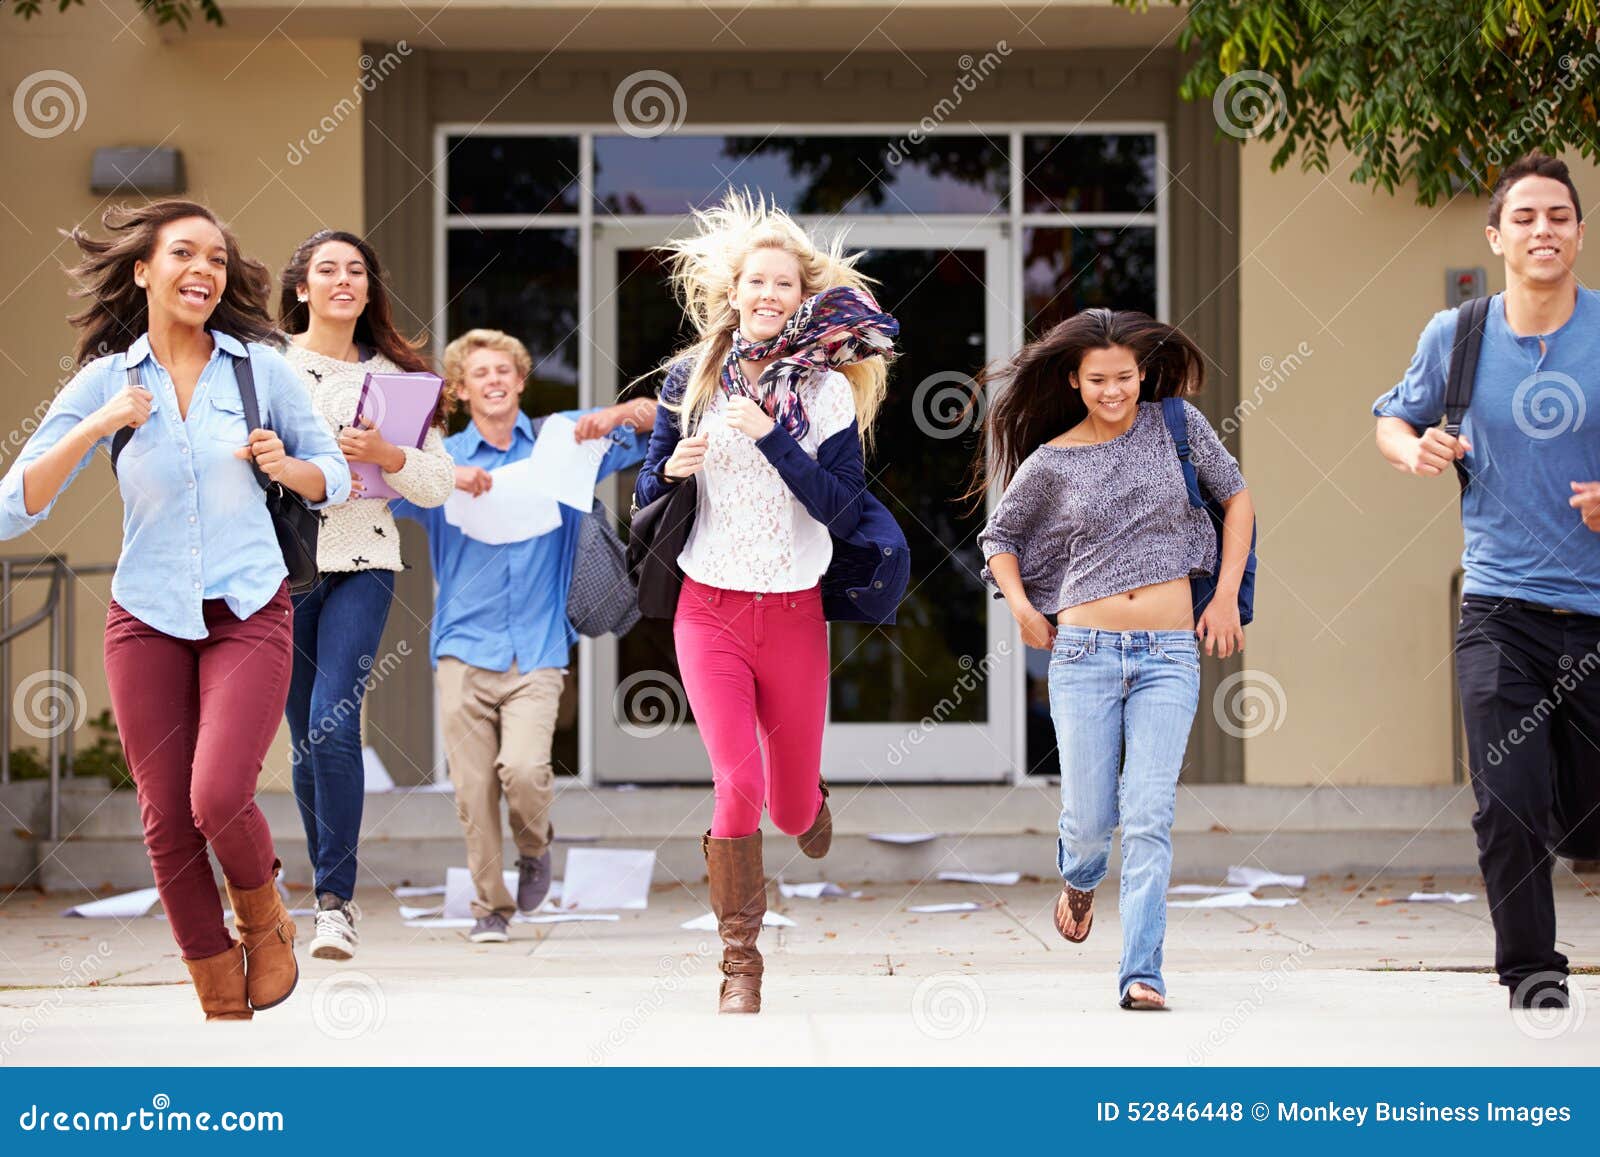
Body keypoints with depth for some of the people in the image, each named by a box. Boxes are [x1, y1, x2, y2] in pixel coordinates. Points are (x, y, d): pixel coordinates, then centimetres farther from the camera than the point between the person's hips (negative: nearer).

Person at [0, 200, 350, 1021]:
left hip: (248, 614, -1)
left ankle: (264, 921, 12)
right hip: (148, 619, 2)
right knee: (167, 821, 1)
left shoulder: (262, 369, -1)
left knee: (219, 797, -20)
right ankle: (222, 1006, 15)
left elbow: (333, 478, 10)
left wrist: (284, 466, -11)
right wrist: (94, 429, -17)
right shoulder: (105, 381, -1)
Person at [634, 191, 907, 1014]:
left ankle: (807, 802, 48)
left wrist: (772, 436, -20)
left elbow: (843, 510, -11)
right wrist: (671, 469, -14)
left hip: (795, 614, 1)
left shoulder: (829, 392, -1)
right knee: (738, 784, -18)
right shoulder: (693, 377, 1)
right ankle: (740, 960, -2)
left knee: (792, 810, 8)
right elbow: (644, 493, 8)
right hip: (710, 608, -1)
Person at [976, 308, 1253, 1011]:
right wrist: (1021, 608, 2)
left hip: (1170, 655, 0)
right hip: (1084, 652, 0)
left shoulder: (1177, 425, 4)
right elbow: (1000, 537, 18)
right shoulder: (1051, 463, 3)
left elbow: (1236, 499, 14)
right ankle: (1079, 878, 38)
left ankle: (1141, 973, -8)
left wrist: (1227, 595, 7)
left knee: (1149, 815, -10)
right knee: (1090, 816, 1)